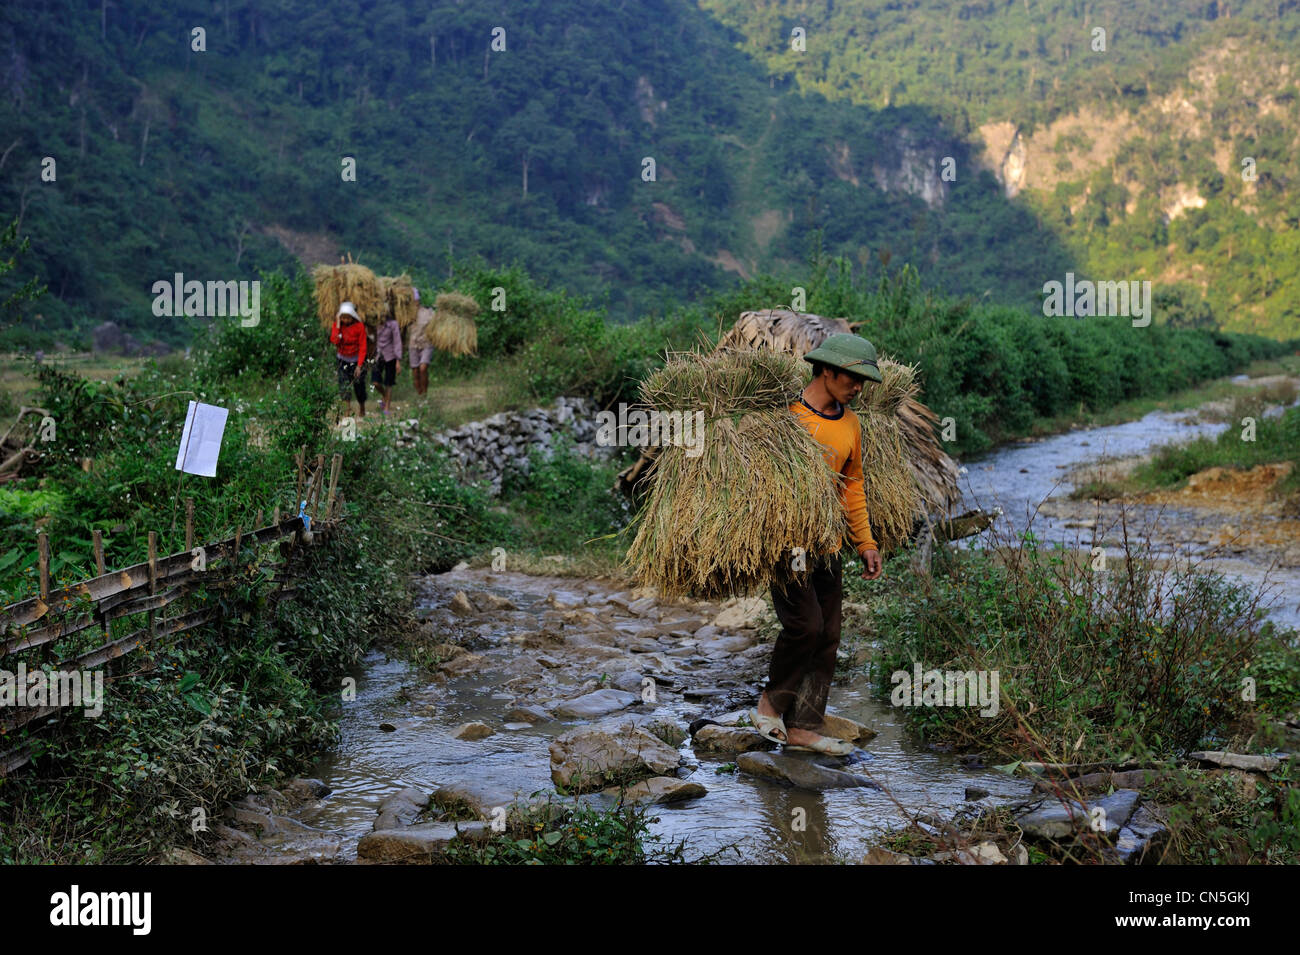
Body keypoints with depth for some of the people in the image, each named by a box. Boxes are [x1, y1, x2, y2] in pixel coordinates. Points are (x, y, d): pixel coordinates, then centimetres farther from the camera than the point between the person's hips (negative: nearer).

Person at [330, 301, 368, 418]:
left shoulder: (359, 326, -14)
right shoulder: (337, 324, -8)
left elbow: (362, 347, -12)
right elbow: (334, 341, -22)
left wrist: (359, 365, -17)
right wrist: (338, 325, -24)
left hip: (356, 359, -2)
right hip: (343, 359, 2)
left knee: (358, 384, 5)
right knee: (343, 382, -14)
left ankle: (362, 410, 25)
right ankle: (348, 408, -14)